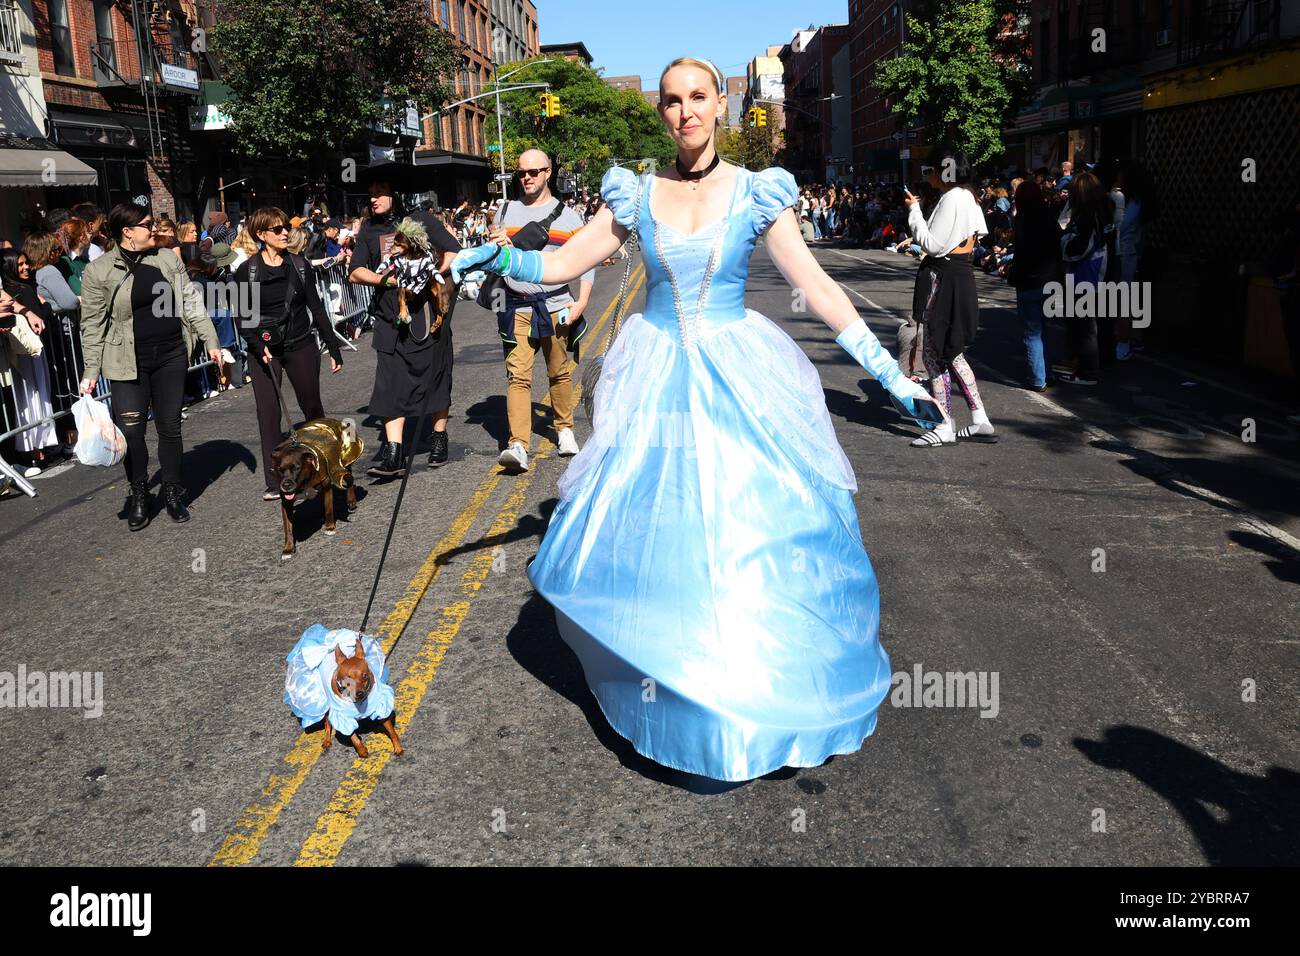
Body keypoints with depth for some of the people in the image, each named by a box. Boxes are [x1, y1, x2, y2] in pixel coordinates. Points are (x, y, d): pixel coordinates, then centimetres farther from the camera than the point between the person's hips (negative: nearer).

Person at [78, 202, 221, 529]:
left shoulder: (167, 259, 6)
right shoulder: (99, 271, -5)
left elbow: (191, 302, 10)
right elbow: (93, 325, -3)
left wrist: (210, 341, 4)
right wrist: (91, 373, -4)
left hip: (171, 355, 3)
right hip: (129, 362, -3)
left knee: (170, 427, 9)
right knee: (130, 430, -4)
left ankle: (173, 493, 22)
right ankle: (139, 495, 15)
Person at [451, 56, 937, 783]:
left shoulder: (756, 194, -2)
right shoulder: (638, 197, 4)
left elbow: (818, 288, -3)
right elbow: (563, 264, 8)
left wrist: (890, 372, -7)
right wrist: (500, 258, -11)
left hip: (740, 383, -2)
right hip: (657, 386, 2)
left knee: (752, 539, 0)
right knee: (649, 533, 4)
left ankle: (755, 699, 21)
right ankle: (675, 687, 25)